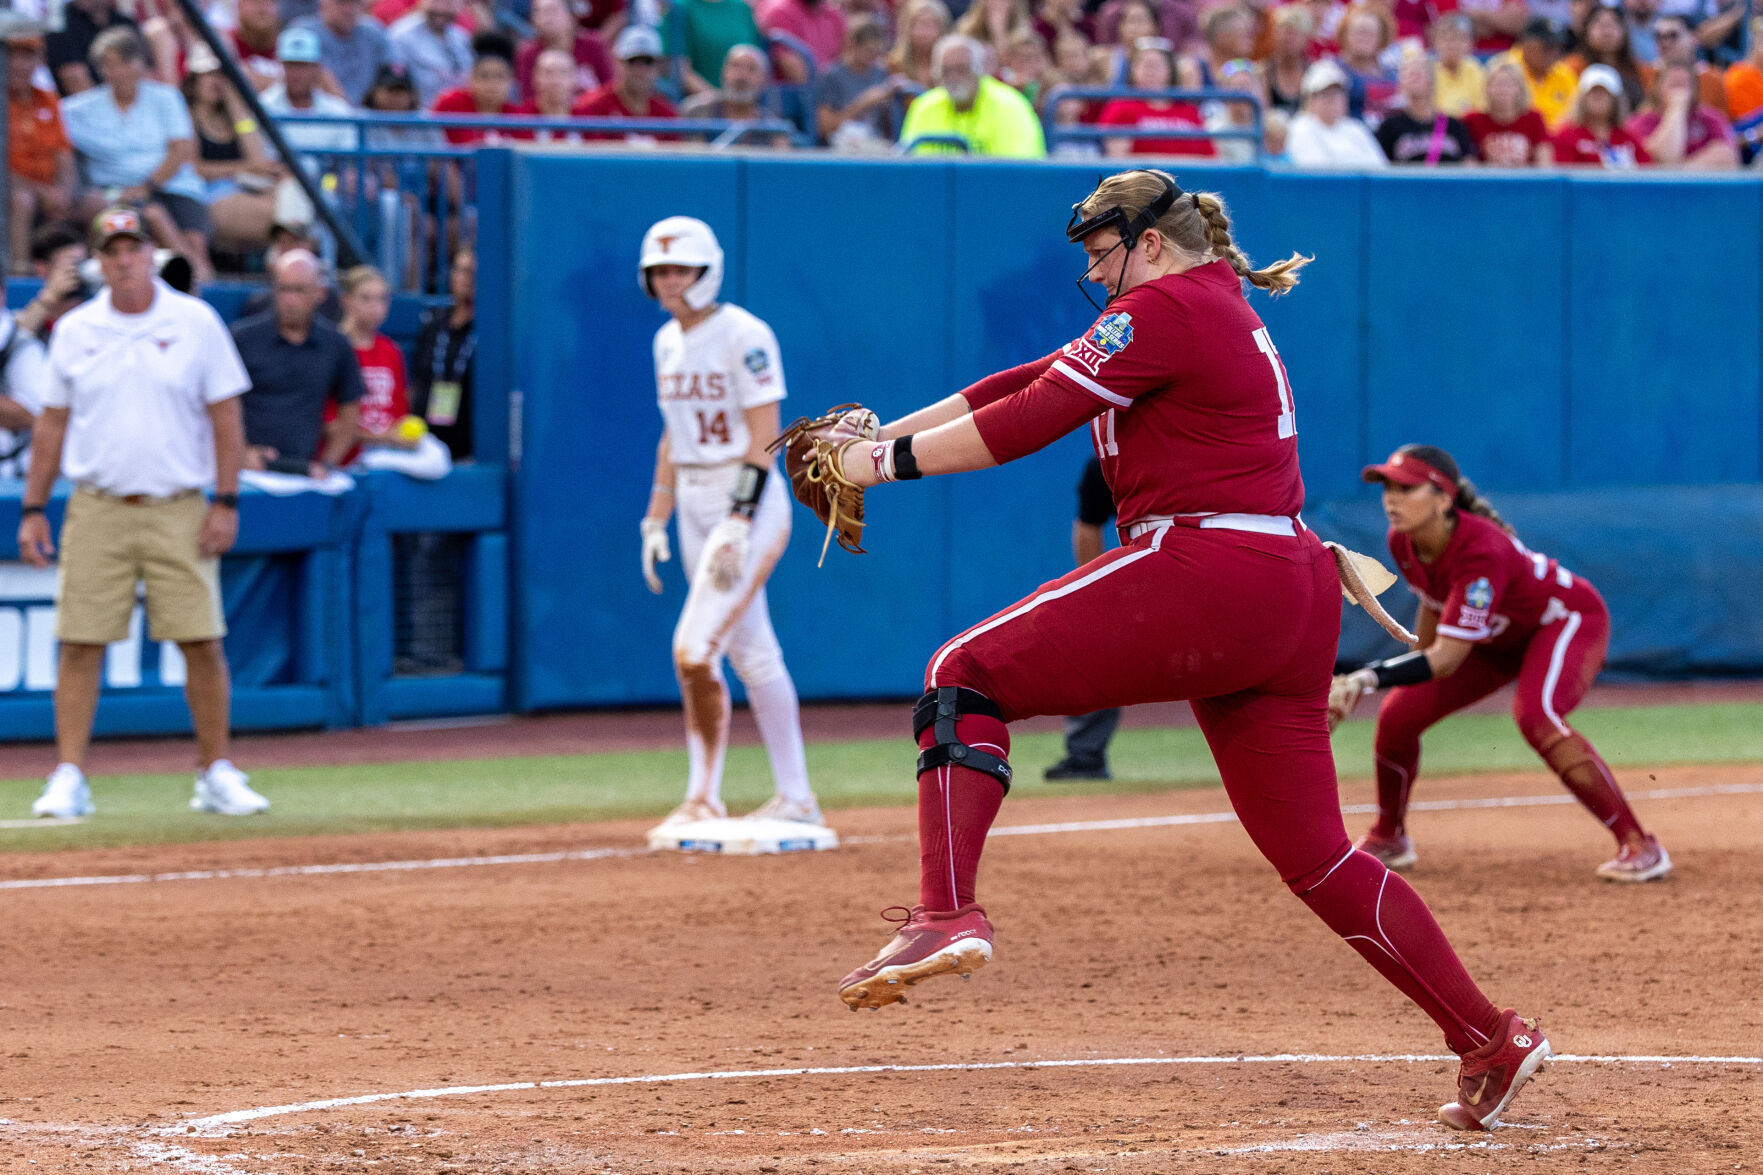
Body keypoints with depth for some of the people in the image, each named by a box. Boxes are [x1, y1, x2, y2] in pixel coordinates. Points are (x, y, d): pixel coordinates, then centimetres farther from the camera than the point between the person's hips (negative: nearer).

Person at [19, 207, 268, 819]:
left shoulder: (194, 322, 1)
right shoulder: (74, 330, 7)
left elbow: (225, 417, 2)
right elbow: (53, 423, 12)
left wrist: (226, 503, -5)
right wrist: (32, 510, 7)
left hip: (178, 511, -1)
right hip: (96, 510, 1)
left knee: (202, 642, -3)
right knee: (81, 643, -3)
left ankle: (216, 774, 7)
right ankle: (68, 778, 0)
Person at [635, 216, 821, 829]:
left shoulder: (744, 337, -14)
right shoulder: (668, 341, 11)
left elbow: (764, 439, -17)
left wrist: (738, 525, -24)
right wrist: (657, 519, 13)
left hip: (749, 502, -8)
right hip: (694, 506, 8)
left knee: (694, 648, -16)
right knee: (751, 653, 11)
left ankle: (702, 798, -9)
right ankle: (796, 797, 16)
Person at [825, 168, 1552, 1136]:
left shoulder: (1166, 309, -4)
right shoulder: (1220, 312, 25)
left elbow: (1026, 423, -8)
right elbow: (1030, 384, 25)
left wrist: (890, 462, 2)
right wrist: (883, 433, 21)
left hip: (1208, 575, -10)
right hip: (1296, 599, 10)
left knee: (967, 670, -5)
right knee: (1312, 852, 11)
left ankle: (946, 913, -23)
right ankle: (1488, 1040, 8)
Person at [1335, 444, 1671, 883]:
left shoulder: (1481, 551, -39)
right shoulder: (1404, 542, -16)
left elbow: (1447, 658, -42)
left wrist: (1373, 677, -54)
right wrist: (1411, 670, 14)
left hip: (1568, 621, -8)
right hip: (1498, 639, 8)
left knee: (1535, 715, -35)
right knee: (1398, 714, -2)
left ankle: (1639, 845, -31)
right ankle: (1388, 839, 24)